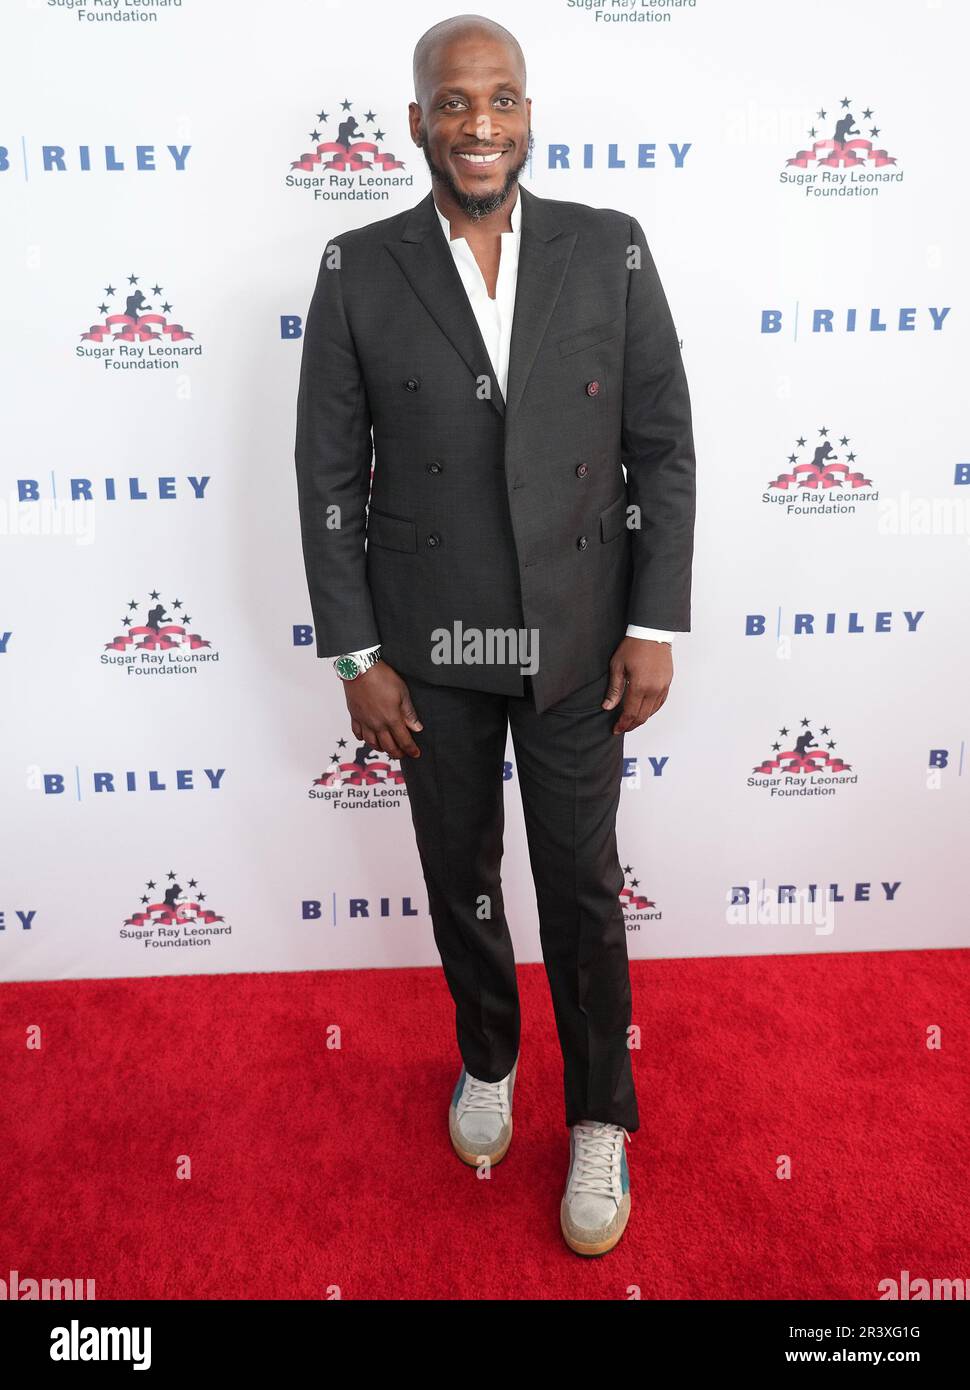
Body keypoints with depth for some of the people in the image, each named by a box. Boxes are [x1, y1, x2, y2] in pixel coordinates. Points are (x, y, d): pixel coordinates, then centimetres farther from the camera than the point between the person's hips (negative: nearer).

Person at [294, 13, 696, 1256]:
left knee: (583, 888, 8)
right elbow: (330, 474, -2)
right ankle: (486, 1058, 44)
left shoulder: (610, 251, -1)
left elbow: (663, 445, -1)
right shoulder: (358, 270, -2)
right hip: (427, 647, 1)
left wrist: (655, 627, -5)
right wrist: (356, 656, -4)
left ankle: (600, 1117, 32)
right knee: (458, 876, 16)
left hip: (577, 640, 0)